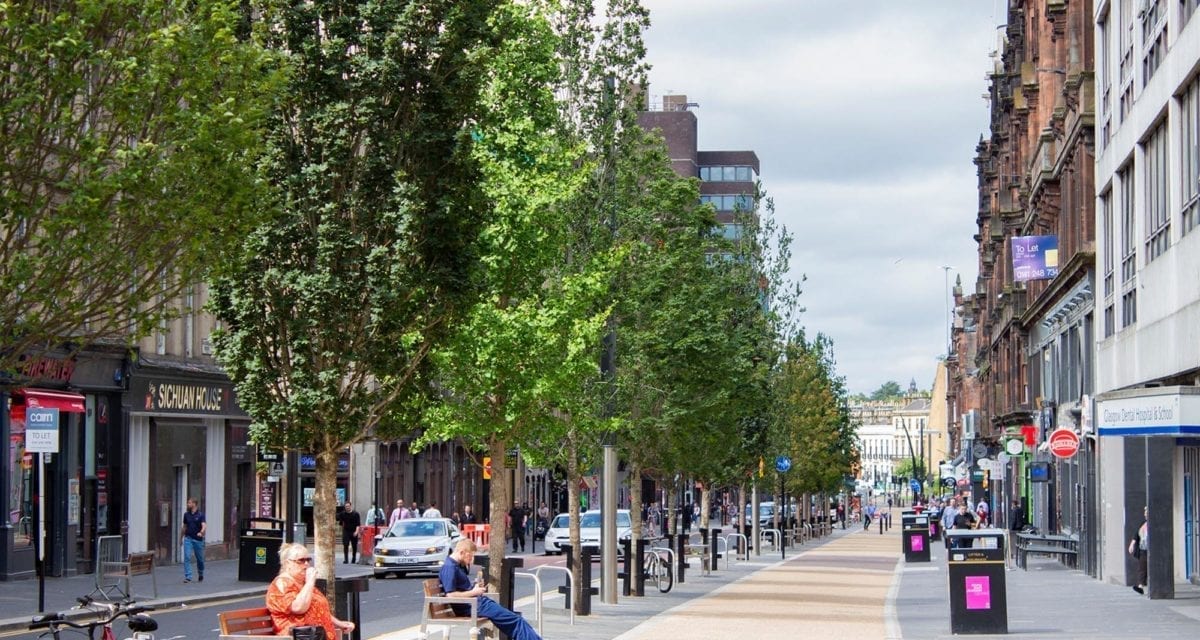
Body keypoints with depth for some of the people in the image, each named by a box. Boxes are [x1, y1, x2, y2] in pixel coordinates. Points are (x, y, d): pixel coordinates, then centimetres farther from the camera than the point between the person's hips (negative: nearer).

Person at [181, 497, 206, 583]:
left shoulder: (200, 514, -6)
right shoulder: (186, 514, 7)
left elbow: (204, 525, -19)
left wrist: (201, 532, -39)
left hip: (198, 539, -2)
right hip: (188, 538, 2)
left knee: (200, 559, 10)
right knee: (187, 557, -11)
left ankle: (201, 575, 33)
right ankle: (188, 577, -13)